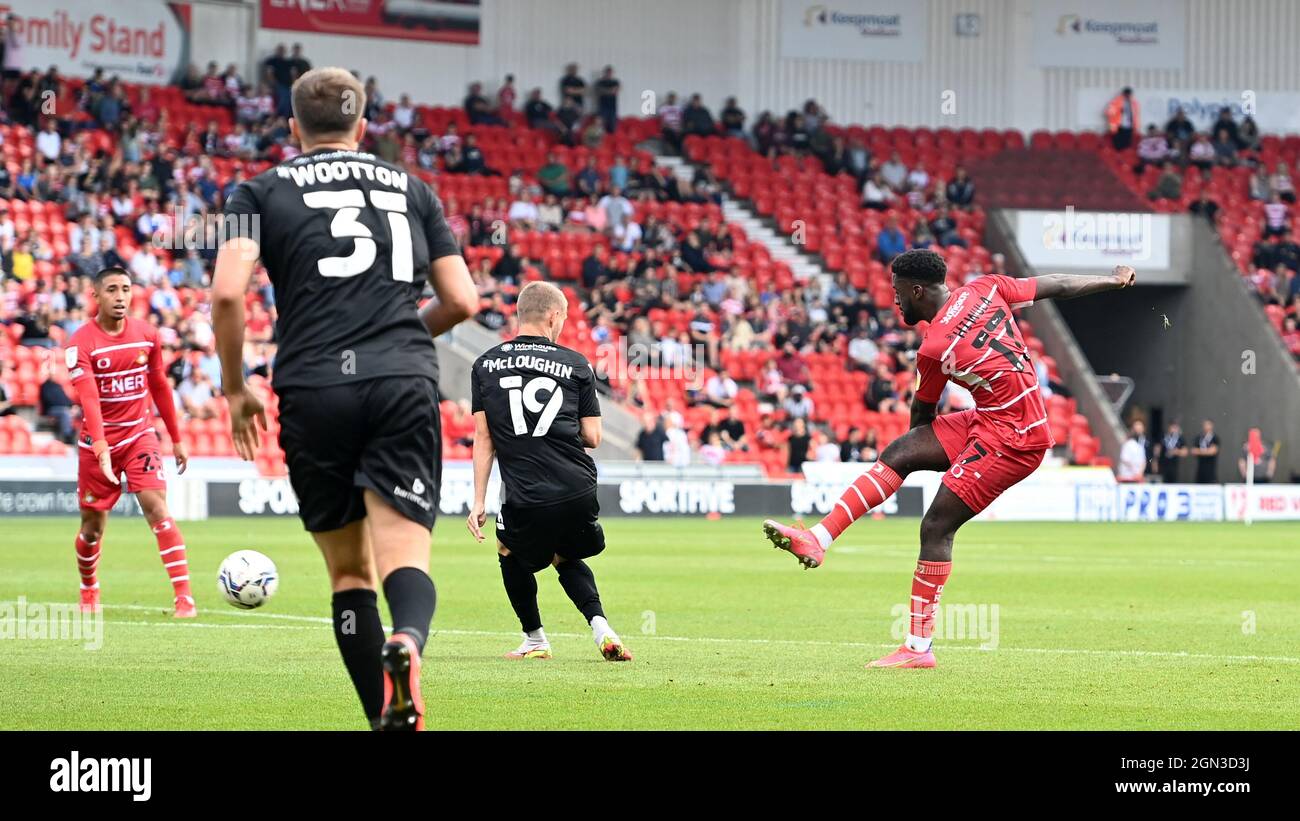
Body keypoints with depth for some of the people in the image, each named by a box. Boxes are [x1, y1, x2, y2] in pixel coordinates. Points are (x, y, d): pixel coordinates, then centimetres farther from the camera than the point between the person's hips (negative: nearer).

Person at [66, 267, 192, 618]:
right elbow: (89, 399, -26)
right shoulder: (81, 343, -14)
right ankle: (88, 594, 35)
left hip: (140, 434, 2)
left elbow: (160, 387, 12)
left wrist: (176, 440, 15)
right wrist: (101, 449, -38)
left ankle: (183, 597, -21)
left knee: (156, 507, -17)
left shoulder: (147, 335, 0)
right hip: (98, 441, -2)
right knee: (93, 524, 7)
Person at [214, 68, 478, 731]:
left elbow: (228, 291, -2)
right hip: (404, 386, 0)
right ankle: (405, 644, -41)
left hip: (313, 390, 0)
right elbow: (461, 301, 16)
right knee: (404, 556, -9)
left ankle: (384, 718, 6)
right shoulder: (411, 190, 19)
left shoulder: (263, 191, 13)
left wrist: (235, 389, 10)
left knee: (349, 570, 11)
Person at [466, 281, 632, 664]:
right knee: (566, 559, 26)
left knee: (511, 556, 29)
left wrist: (478, 502, 6)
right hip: (578, 489, 1)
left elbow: (483, 437, 5)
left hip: (525, 497, -1)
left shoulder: (486, 364, 8)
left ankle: (535, 639, 29)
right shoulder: (576, 364, 7)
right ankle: (601, 628, 6)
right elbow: (592, 438, 6)